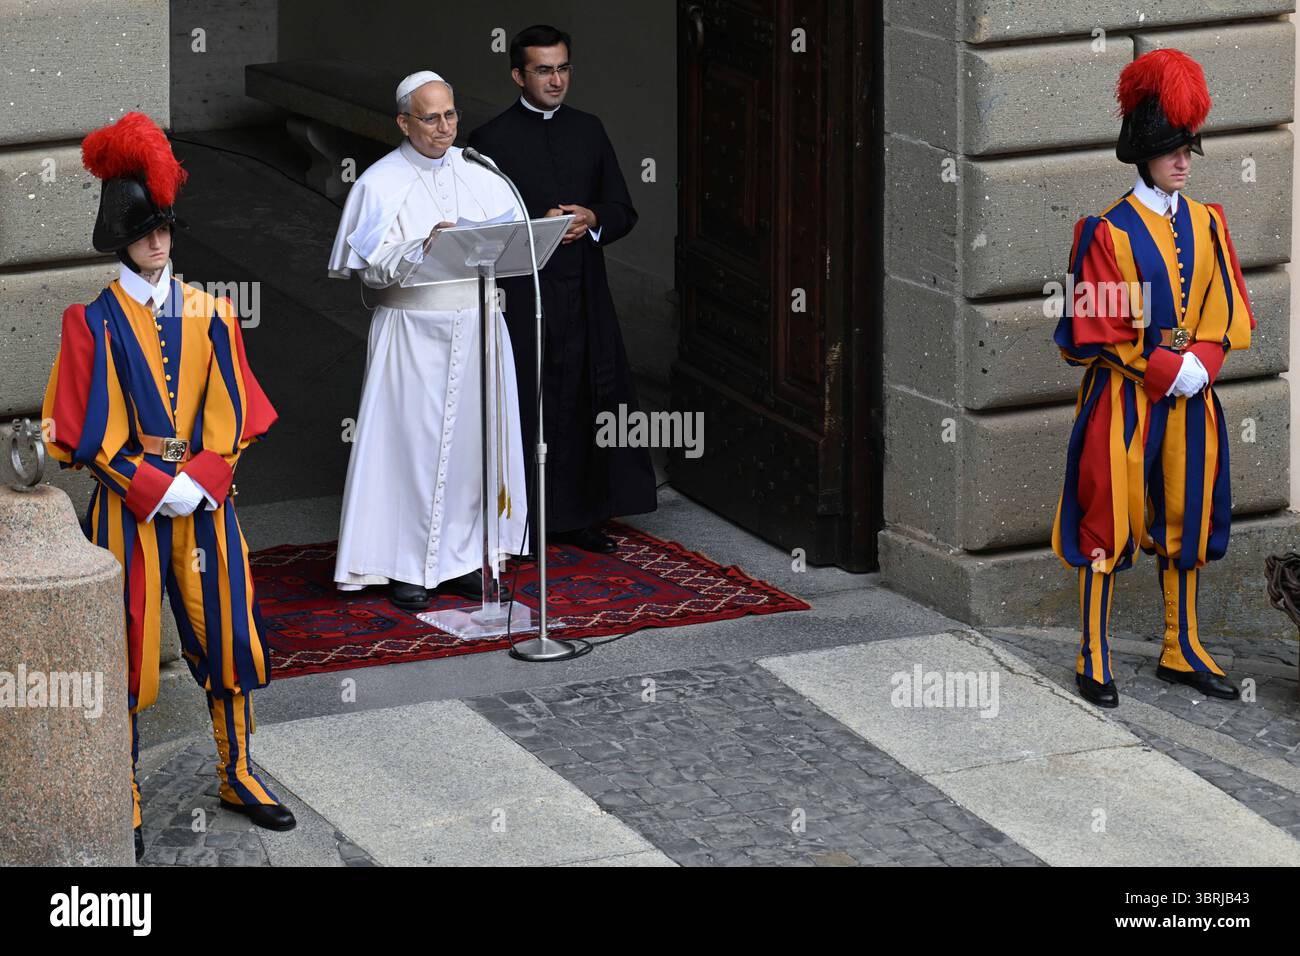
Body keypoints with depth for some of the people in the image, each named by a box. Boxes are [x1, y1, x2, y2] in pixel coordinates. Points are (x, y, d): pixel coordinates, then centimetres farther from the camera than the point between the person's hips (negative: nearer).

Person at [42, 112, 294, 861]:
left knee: (227, 632, 7)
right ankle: (123, 800, 8)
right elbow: (92, 432, -8)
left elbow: (232, 415, 4)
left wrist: (201, 483, -10)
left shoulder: (207, 312, 6)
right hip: (128, 502, -3)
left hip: (207, 497, 3)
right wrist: (158, 488, -15)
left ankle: (238, 774, 22)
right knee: (129, 649, 0)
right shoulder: (95, 321, -4)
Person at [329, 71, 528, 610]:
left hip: (477, 327, 4)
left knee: (474, 440, 6)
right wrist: (424, 248, -26)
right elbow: (371, 266, -11)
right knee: (411, 444, -2)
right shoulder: (380, 184, -4)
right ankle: (406, 567, 6)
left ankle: (463, 560, 14)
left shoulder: (480, 176, 9)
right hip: (411, 334, -4)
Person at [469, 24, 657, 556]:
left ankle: (580, 516, 13)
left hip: (584, 295, 4)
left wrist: (591, 220, -7)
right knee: (526, 408, -4)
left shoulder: (589, 131, 13)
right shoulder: (491, 140, -1)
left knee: (583, 406, 4)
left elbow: (623, 211, 14)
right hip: (521, 297, -4)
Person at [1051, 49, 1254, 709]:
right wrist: (1167, 369, -16)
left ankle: (1182, 653, 23)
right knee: (1108, 522, -2)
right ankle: (1094, 662, 6)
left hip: (1190, 393, 6)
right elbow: (1100, 329, -11)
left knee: (1185, 520, 12)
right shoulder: (1109, 231, -10)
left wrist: (1202, 362, -10)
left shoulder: (1205, 223, 7)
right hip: (1124, 394, -6)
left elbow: (1225, 312, 8)